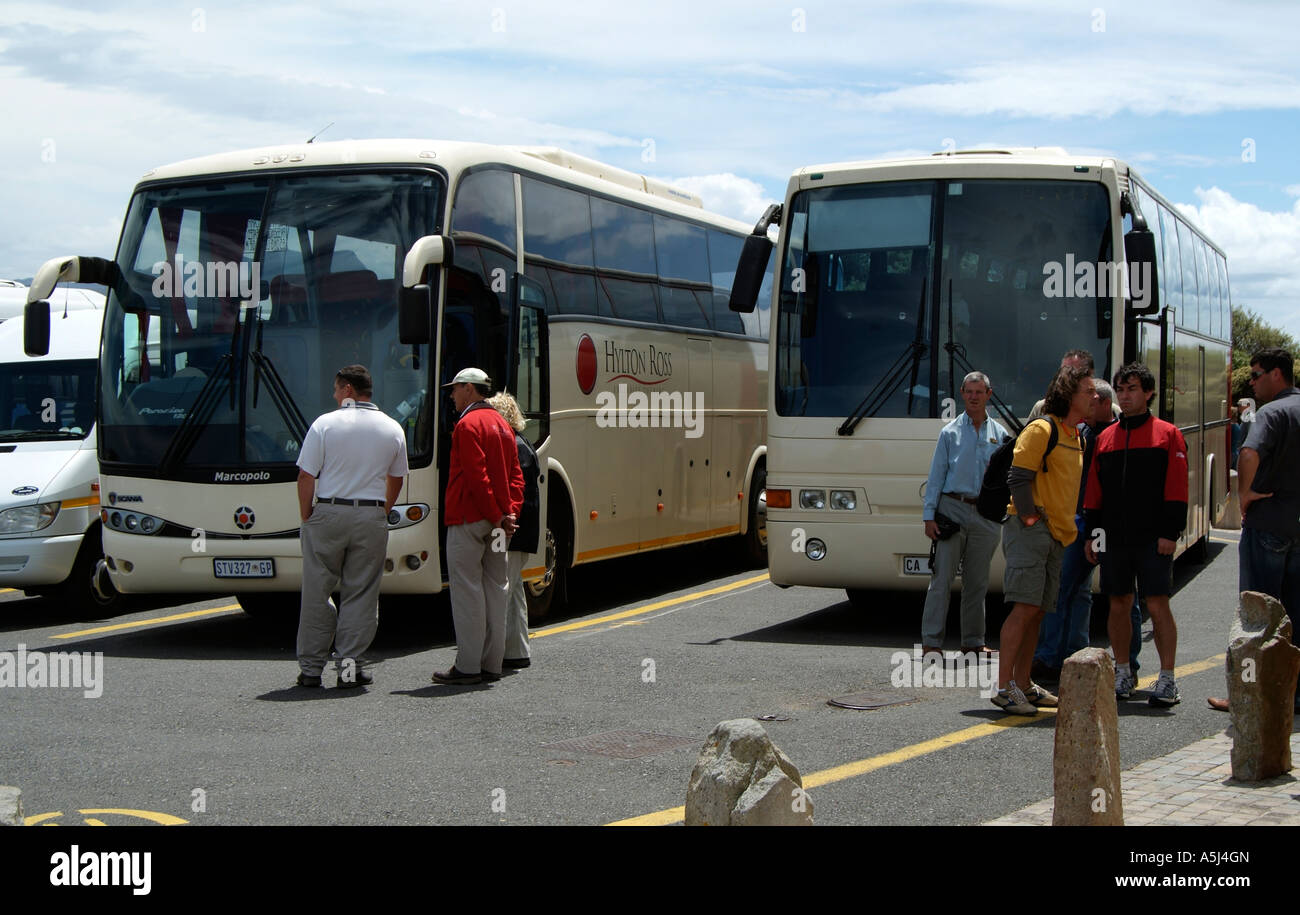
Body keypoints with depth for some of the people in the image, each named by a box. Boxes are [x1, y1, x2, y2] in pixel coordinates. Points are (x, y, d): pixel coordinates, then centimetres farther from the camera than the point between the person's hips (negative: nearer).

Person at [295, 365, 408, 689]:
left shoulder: (325, 424, -5)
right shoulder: (392, 429, 6)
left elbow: (306, 475, -6)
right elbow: (396, 479, 14)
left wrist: (305, 515, 3)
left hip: (328, 515, -2)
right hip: (372, 517, 2)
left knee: (317, 592, 5)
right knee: (361, 593, 7)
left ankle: (311, 667, 9)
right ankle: (350, 663, 2)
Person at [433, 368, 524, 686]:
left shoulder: (468, 424, -10)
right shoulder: (502, 424, 17)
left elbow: (477, 476, -18)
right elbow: (516, 475, 13)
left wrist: (495, 516, -15)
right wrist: (510, 513, 3)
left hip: (468, 519, -8)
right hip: (497, 522, 8)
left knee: (466, 589, -5)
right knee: (495, 588, 9)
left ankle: (468, 666, -4)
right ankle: (492, 664, 13)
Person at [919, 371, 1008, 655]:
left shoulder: (999, 434, 12)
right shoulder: (950, 433, 6)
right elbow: (936, 476, 4)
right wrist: (929, 516, -4)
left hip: (985, 515, 3)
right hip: (952, 509, -2)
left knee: (978, 582, 8)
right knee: (942, 578, -6)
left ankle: (973, 641, 16)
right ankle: (931, 642, -5)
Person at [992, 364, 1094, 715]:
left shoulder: (1076, 436, 18)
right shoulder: (1041, 429, -9)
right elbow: (1018, 477, -14)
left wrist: (1066, 528, 19)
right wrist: (1029, 516, -15)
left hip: (1056, 536, 9)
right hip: (1030, 530, -9)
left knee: (1037, 611, 9)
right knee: (1025, 606, -14)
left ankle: (1023, 685, 13)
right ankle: (1004, 687, -14)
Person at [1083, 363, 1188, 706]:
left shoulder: (1167, 434, 1)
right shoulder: (1105, 438, 13)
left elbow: (1176, 488, -4)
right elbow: (1094, 490, 15)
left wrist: (1170, 532, -11)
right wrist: (1092, 532, 9)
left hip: (1152, 537, -4)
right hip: (1115, 537, 4)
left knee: (1157, 604, -6)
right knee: (1118, 604, 8)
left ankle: (1167, 680, -2)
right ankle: (1122, 674, 19)